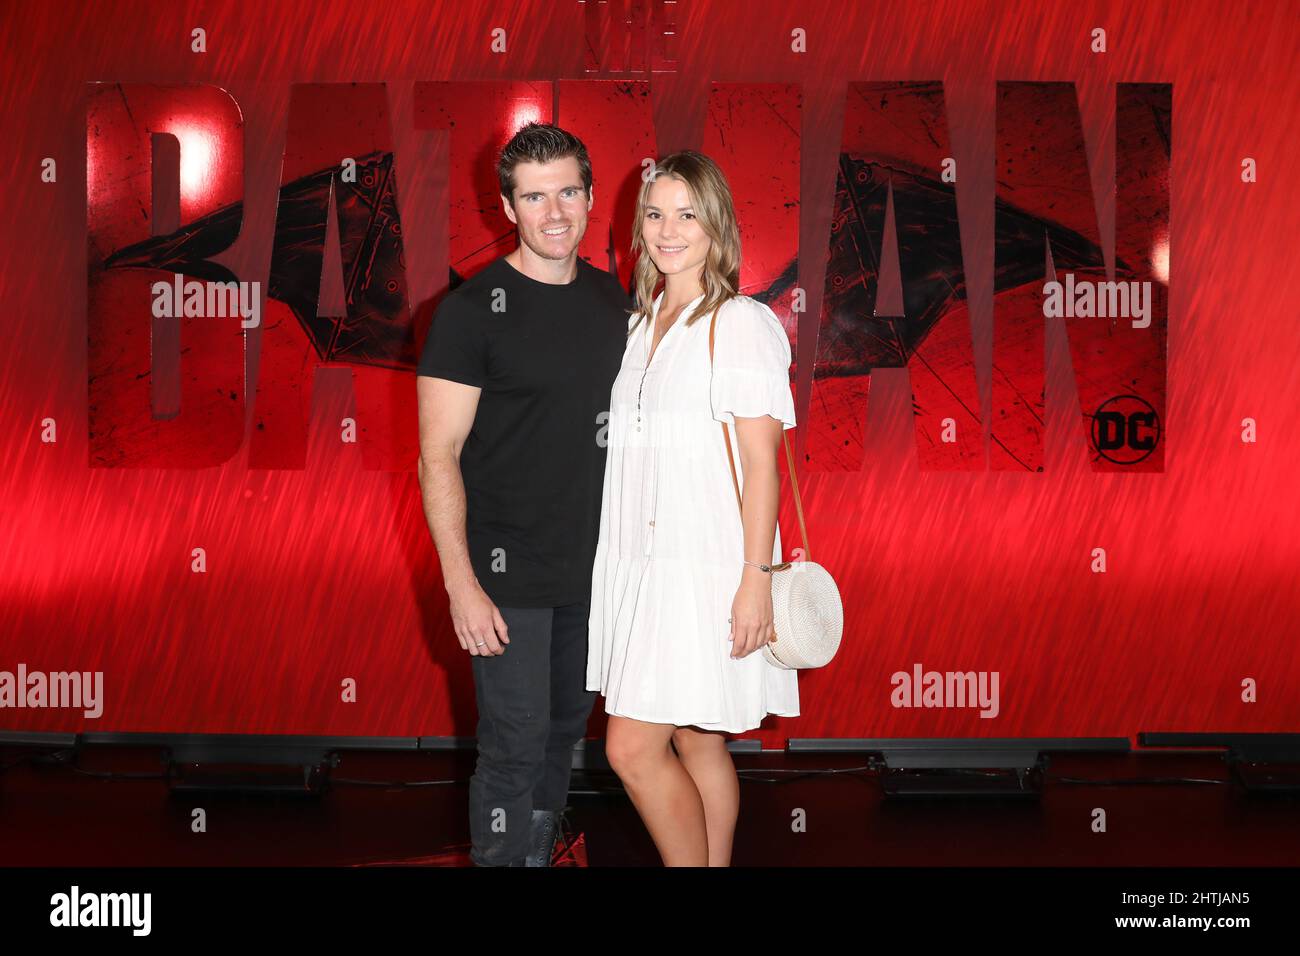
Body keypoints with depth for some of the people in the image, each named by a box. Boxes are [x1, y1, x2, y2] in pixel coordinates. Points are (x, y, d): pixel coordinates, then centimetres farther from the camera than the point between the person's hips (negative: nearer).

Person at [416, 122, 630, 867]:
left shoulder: (611, 298, 6)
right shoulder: (474, 310, -12)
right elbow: (438, 456, -13)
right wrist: (462, 584, -19)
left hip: (591, 566, 6)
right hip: (508, 573, -6)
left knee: (566, 730, 16)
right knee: (517, 745, -1)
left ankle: (541, 851, 33)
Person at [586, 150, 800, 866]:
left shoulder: (743, 324, -8)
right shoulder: (636, 327, 14)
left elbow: (761, 461, -11)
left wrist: (755, 579, -16)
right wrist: (612, 561, 14)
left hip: (706, 565, -7)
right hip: (641, 564, 7)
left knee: (633, 750, -9)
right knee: (695, 743, 13)